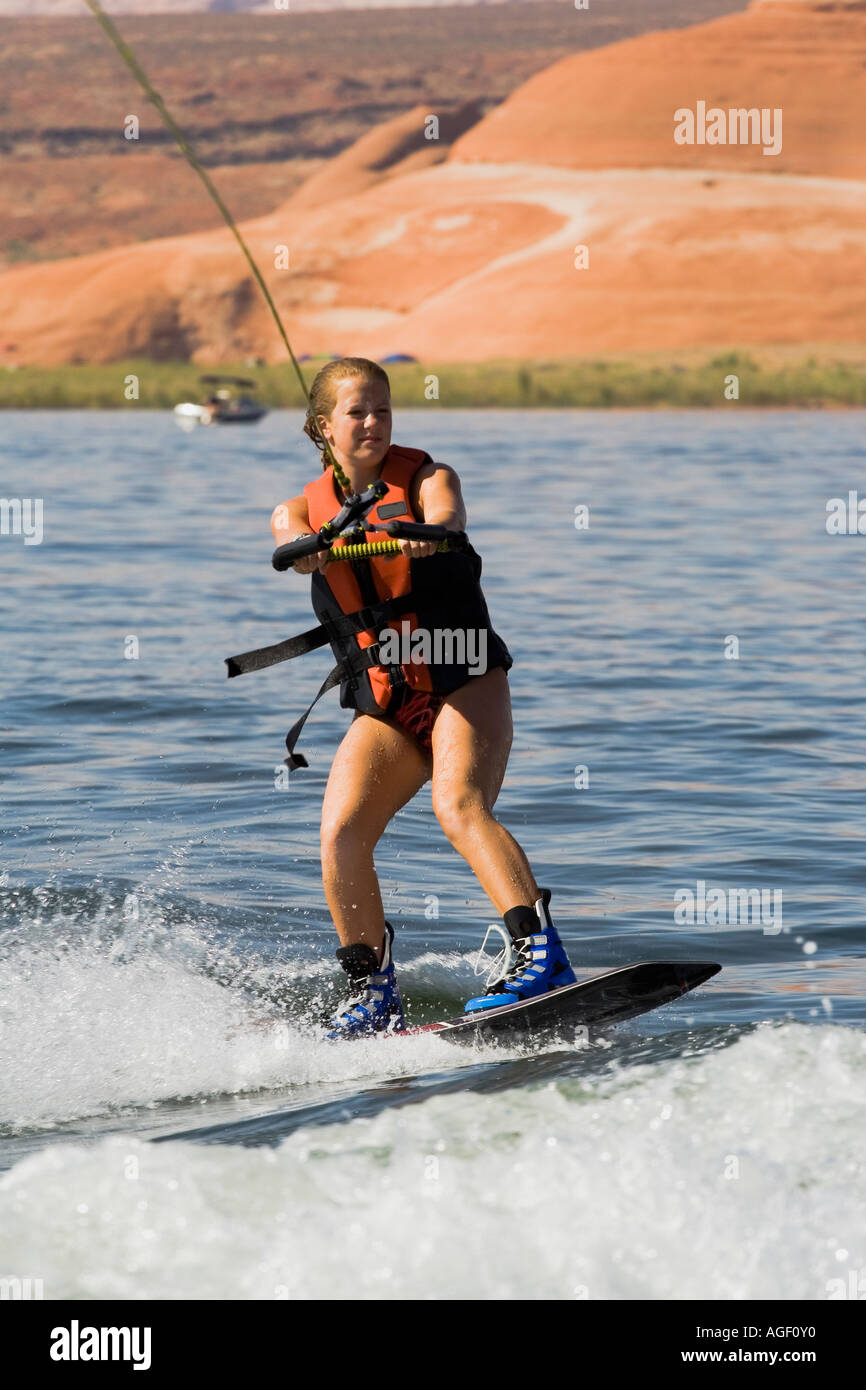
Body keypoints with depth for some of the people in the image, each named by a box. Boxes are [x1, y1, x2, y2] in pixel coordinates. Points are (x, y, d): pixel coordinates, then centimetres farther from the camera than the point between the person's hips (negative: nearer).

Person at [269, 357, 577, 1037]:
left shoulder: (425, 477, 1)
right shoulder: (304, 509, 9)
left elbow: (447, 514, -22)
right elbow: (292, 538, -16)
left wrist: (429, 533, -48)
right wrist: (306, 546, -42)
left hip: (465, 681, -4)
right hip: (382, 703, 4)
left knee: (459, 805, -28)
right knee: (341, 832, -16)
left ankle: (542, 955, -36)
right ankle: (374, 993, -4)